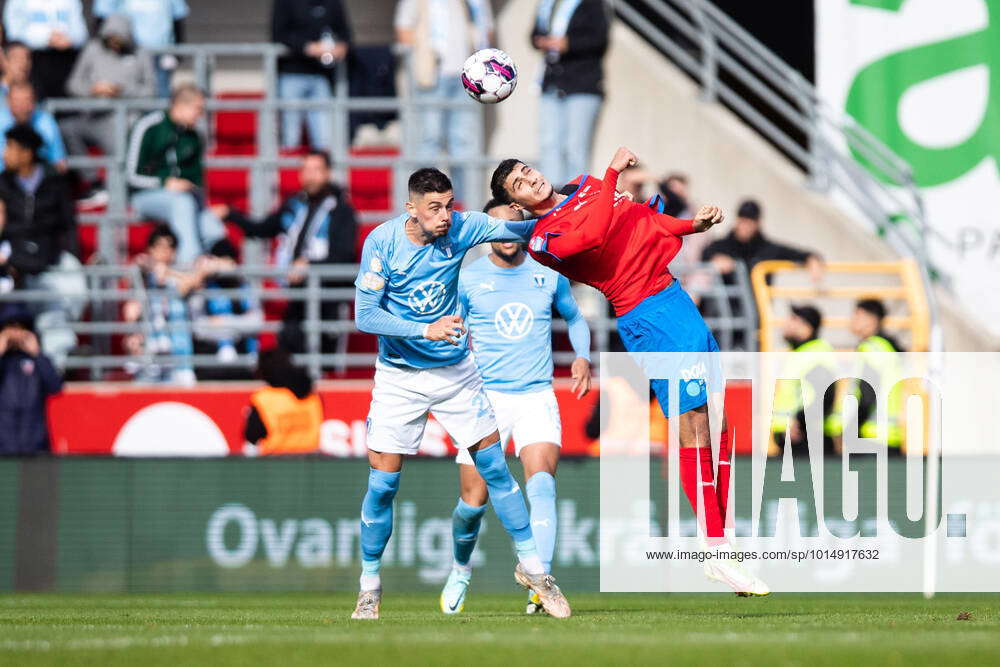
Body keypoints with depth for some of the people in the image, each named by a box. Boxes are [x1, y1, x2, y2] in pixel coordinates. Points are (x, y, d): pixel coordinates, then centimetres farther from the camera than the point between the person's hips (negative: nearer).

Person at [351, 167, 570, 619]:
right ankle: (369, 586, 10)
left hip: (455, 372, 2)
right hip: (399, 376, -2)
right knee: (383, 483, -5)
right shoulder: (382, 242, -16)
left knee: (494, 466, 0)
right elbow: (365, 315, -17)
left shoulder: (460, 229, -9)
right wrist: (425, 330, -27)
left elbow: (520, 229, -7)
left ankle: (531, 566, 12)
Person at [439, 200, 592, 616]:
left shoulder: (548, 273, 6)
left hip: (536, 397, 0)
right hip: (485, 397, 0)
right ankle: (461, 570, 29)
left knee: (541, 484, -22)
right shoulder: (467, 278, 1)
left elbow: (574, 317, 21)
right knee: (474, 499, -1)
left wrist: (582, 357, 4)